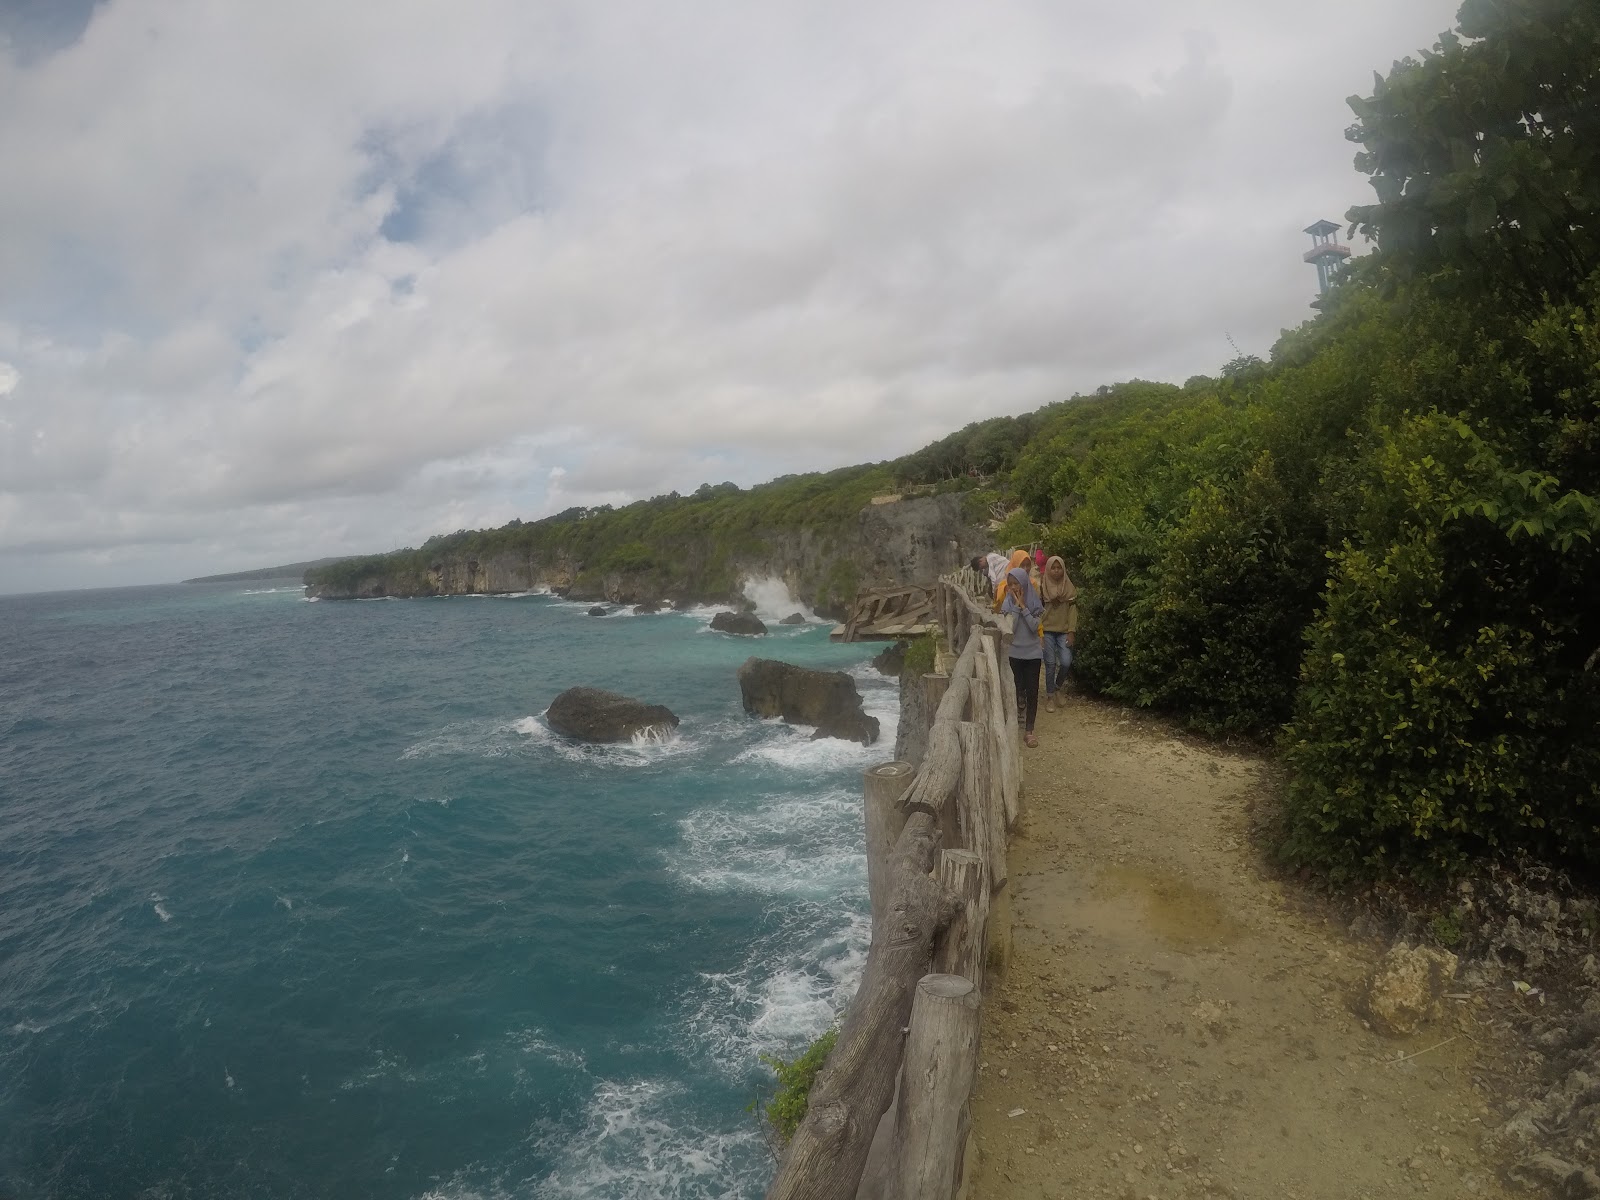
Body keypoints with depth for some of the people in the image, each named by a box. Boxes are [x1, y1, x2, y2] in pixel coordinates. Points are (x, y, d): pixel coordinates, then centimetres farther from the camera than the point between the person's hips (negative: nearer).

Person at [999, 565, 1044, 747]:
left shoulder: (1034, 602, -2)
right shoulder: (1007, 603, -4)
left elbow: (1034, 626, -14)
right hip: (1014, 653, -1)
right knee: (1016, 691, 2)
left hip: (1032, 652, 1)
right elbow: (1009, 629, -14)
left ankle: (1029, 731, 9)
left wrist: (1023, 606, -16)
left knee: (1032, 692, 0)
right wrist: (1016, 605, -15)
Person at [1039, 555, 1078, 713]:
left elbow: (1073, 609, 2)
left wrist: (1072, 631, -6)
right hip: (1047, 630, -1)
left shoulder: (1070, 587, 4)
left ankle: (1057, 686, 21)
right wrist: (1039, 631, -8)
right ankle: (1050, 697, 10)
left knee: (1066, 662, -9)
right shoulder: (1042, 586, -1)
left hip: (1064, 631, 1)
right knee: (1050, 663, -2)